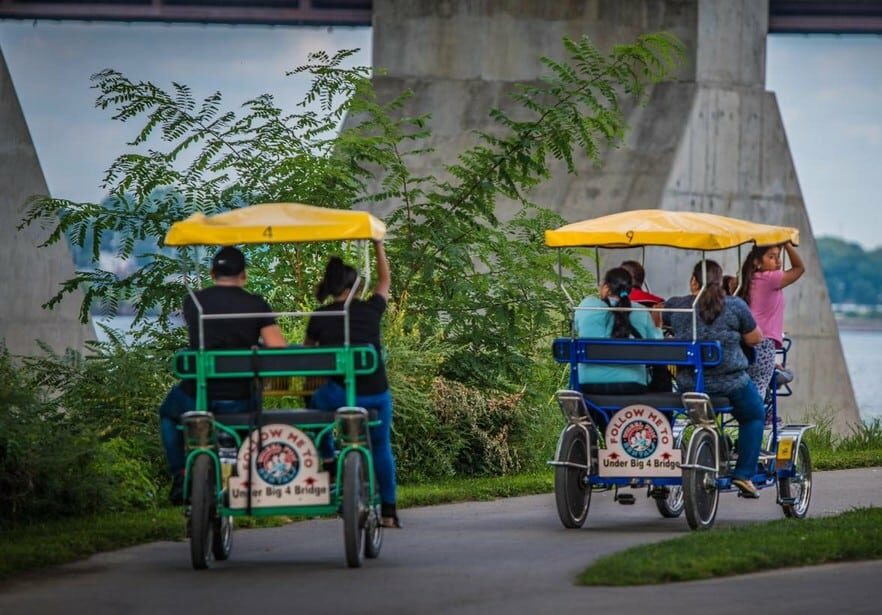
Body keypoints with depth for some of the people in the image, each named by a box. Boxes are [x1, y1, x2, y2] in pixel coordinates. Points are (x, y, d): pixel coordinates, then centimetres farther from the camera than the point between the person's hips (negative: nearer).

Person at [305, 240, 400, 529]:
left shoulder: (320, 319, 5)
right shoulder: (370, 310, 8)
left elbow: (306, 352, 23)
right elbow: (385, 281, 28)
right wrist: (378, 245, 37)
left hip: (339, 395, -1)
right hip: (376, 394, 1)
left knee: (317, 400, 32)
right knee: (381, 448, 19)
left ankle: (326, 457, 23)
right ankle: (389, 512, 19)